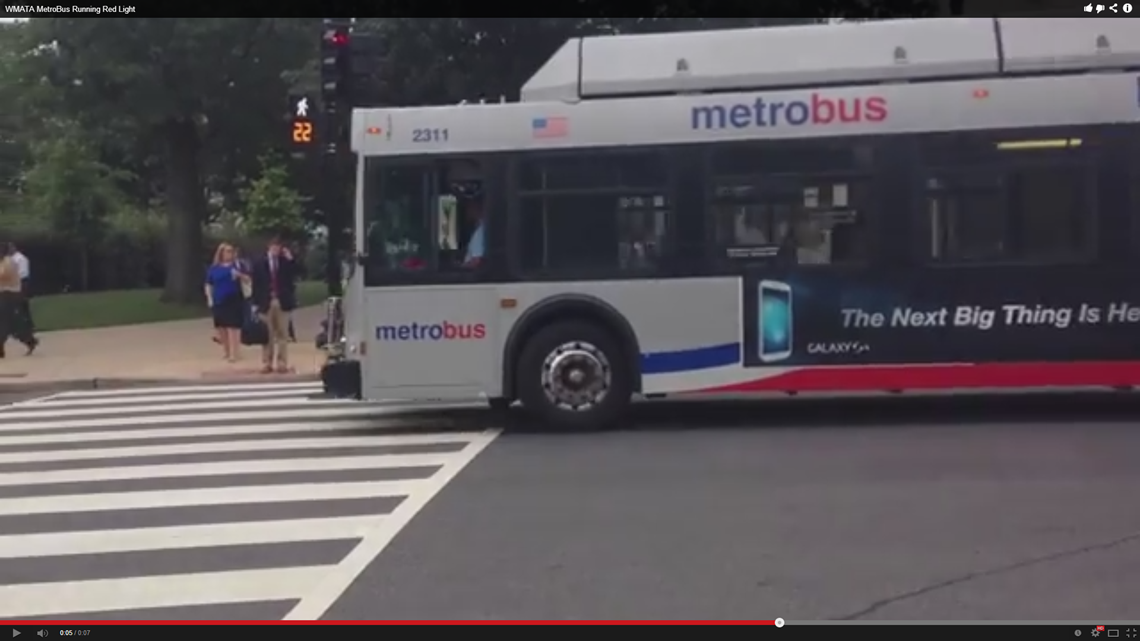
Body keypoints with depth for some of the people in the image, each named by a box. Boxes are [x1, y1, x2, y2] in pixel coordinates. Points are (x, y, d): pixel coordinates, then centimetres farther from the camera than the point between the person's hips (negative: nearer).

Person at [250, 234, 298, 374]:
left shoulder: (286, 262, 7)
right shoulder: (259, 264, 5)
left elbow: (294, 277, -6)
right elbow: (256, 285, 2)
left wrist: (290, 260, -12)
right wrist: (256, 303, -4)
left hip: (282, 302, 1)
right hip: (266, 303, -1)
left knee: (282, 335, 3)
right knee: (267, 335, 2)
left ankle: (282, 363, 6)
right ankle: (267, 363, 5)